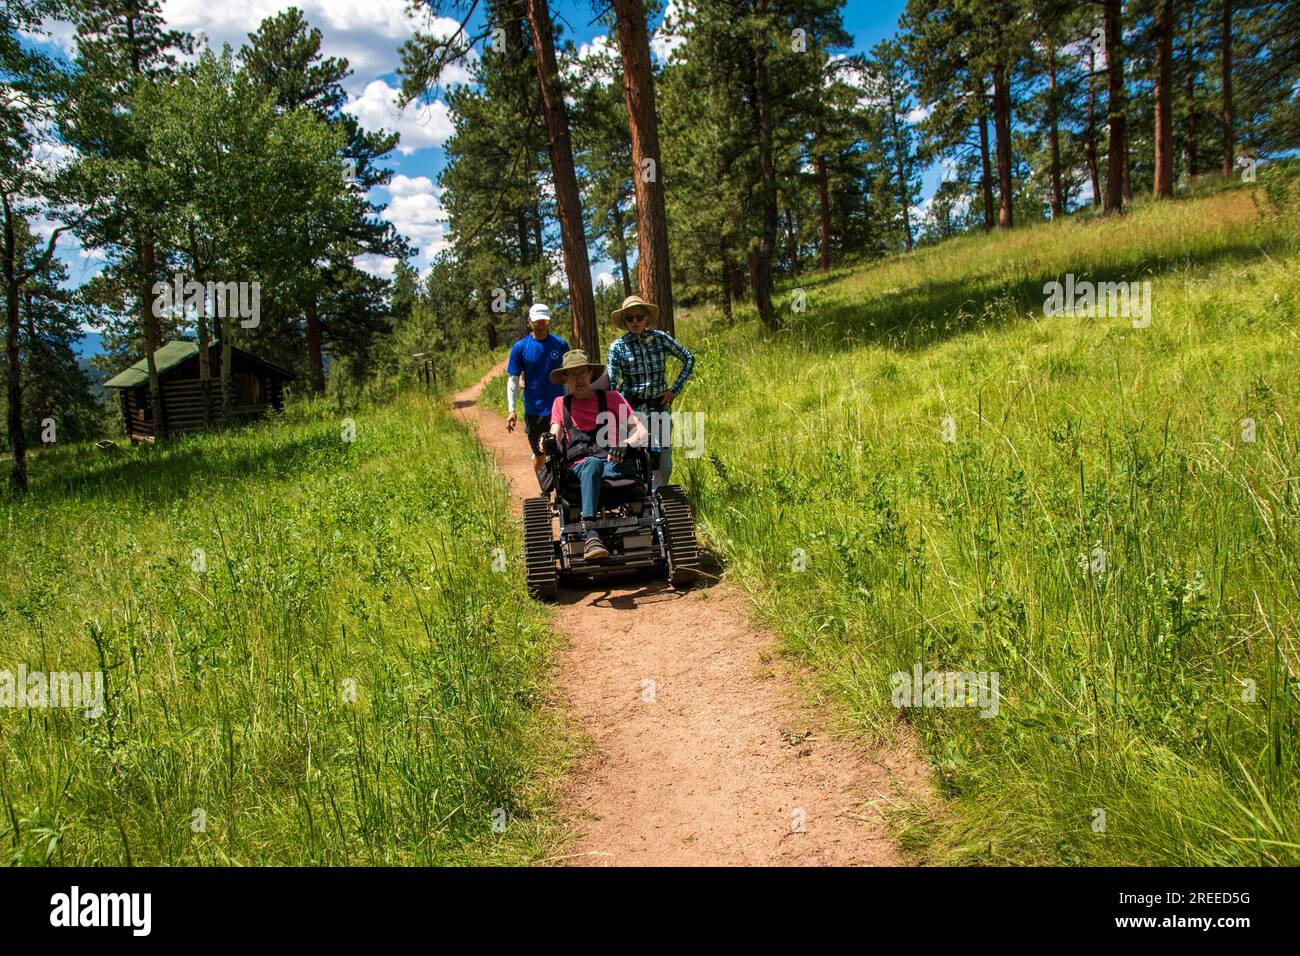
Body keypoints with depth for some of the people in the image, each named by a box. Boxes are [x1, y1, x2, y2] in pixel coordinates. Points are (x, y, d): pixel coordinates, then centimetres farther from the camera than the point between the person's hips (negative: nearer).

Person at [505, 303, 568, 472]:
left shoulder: (560, 344, 1)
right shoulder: (520, 347, -3)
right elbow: (513, 379, -1)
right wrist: (511, 410, -9)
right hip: (534, 412, 0)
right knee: (539, 455, 10)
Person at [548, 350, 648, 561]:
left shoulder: (611, 398, 18)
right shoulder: (560, 404, 25)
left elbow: (642, 432, 7)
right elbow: (555, 438, 12)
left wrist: (623, 446, -15)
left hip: (615, 464, 0)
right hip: (577, 468, 0)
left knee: (592, 467, -37)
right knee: (591, 463, -38)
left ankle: (589, 530, -42)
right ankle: (591, 535, -54)